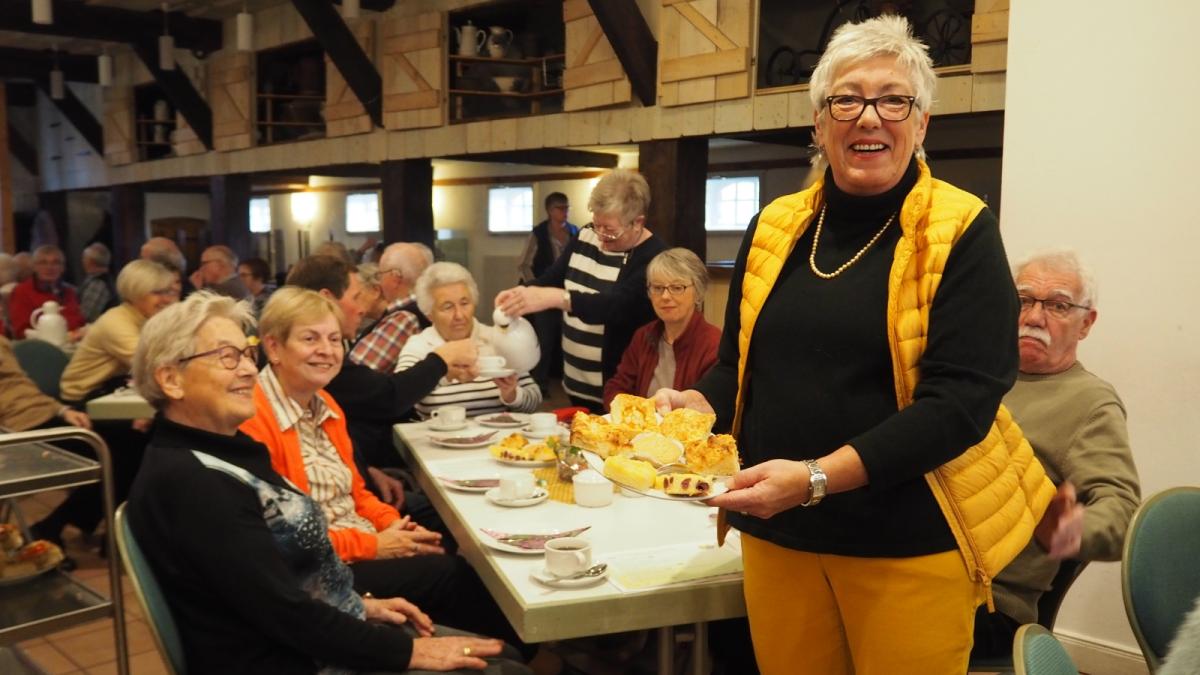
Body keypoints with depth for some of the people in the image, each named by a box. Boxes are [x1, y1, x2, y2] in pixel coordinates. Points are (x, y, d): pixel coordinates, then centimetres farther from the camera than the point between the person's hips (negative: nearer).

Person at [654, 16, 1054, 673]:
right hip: (777, 533, 4)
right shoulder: (774, 226, 5)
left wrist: (816, 477, -25)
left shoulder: (961, 233, -8)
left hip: (908, 542, -4)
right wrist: (696, 405, -10)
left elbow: (962, 398, -16)